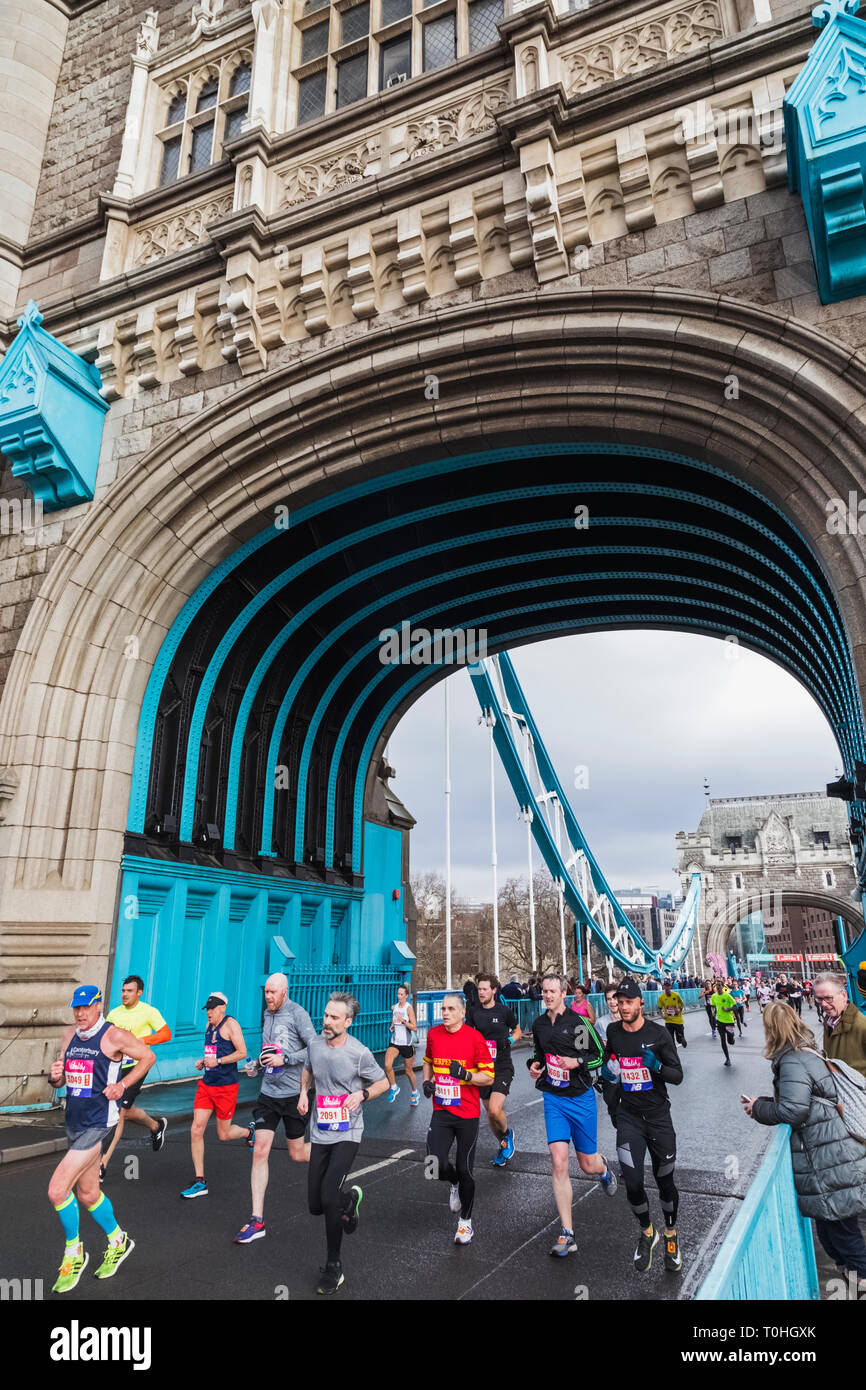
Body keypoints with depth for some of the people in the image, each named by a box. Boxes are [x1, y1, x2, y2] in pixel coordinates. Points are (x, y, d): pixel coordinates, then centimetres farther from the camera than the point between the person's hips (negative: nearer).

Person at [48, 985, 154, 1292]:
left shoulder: (114, 1035, -13)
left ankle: (74, 1254, 9)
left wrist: (122, 1084, -13)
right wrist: (56, 1076, -6)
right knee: (87, 1194, 17)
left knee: (57, 1189, -13)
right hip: (73, 1122, 7)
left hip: (98, 1122, -7)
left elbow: (148, 1057, -4)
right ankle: (118, 1241, 39)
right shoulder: (69, 1035, 7)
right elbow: (62, 1080, 16)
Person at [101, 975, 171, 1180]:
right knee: (128, 1112, 14)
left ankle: (103, 1165, 1)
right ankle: (157, 1126, 40)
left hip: (136, 1065, -6)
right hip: (116, 1066, 6)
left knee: (119, 1113, -10)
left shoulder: (148, 1011, -8)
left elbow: (166, 1034, -11)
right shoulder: (114, 1013, 9)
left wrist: (141, 1040, -21)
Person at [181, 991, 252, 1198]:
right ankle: (200, 1182, 7)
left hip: (226, 1086, -7)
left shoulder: (230, 1024, -12)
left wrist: (218, 1061, -22)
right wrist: (203, 1062, 7)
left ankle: (249, 1131, 36)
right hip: (206, 1084, 7)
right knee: (196, 1130, -2)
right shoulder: (209, 1025, 11)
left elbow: (242, 1052, -17)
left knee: (223, 1134, 4)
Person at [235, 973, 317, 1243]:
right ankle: (257, 1221, 4)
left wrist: (284, 1059, -22)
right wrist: (257, 1064, 5)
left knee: (297, 1154, 8)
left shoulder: (297, 1013, -12)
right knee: (260, 1151, -3)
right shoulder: (267, 1015, 9)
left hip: (293, 1093, -5)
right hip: (268, 1093, 5)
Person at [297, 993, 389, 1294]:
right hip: (320, 1133, 5)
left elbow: (383, 1082, -2)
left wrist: (362, 1094, -19)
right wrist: (304, 1092, 2)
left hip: (347, 1134, -5)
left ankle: (333, 1268, 4)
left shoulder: (359, 1053, -16)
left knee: (328, 1198, -17)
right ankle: (349, 1200, 43)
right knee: (315, 1206, 9)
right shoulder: (315, 1044, -3)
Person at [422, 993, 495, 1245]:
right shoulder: (433, 1034, 2)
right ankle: (454, 1183, 27)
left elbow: (489, 1077, -8)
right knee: (436, 1165, -10)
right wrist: (427, 1081, 5)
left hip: (468, 1114, -3)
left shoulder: (474, 1037, -11)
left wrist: (465, 1075, -23)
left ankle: (465, 1221, 30)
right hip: (441, 1112, 3)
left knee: (464, 1170, 5)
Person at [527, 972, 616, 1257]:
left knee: (588, 1164, 9)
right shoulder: (539, 1024, 4)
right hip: (553, 1098, 3)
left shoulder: (579, 1022, -11)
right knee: (558, 1161, -10)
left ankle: (604, 1167, 47)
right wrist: (535, 1063, 1)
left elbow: (602, 1056, -6)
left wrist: (578, 1062, -21)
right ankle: (567, 1233, -1)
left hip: (581, 1098, -3)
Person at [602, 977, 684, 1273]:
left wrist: (657, 1066, -27)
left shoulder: (658, 1033, -11)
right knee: (633, 1183, -2)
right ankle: (647, 1233, 26)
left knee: (665, 1180, 9)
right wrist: (607, 1070, -5)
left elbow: (678, 1076, -8)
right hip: (628, 1117, 2)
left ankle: (671, 1235, 36)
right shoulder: (613, 1032, -1)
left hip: (658, 1116, -2)